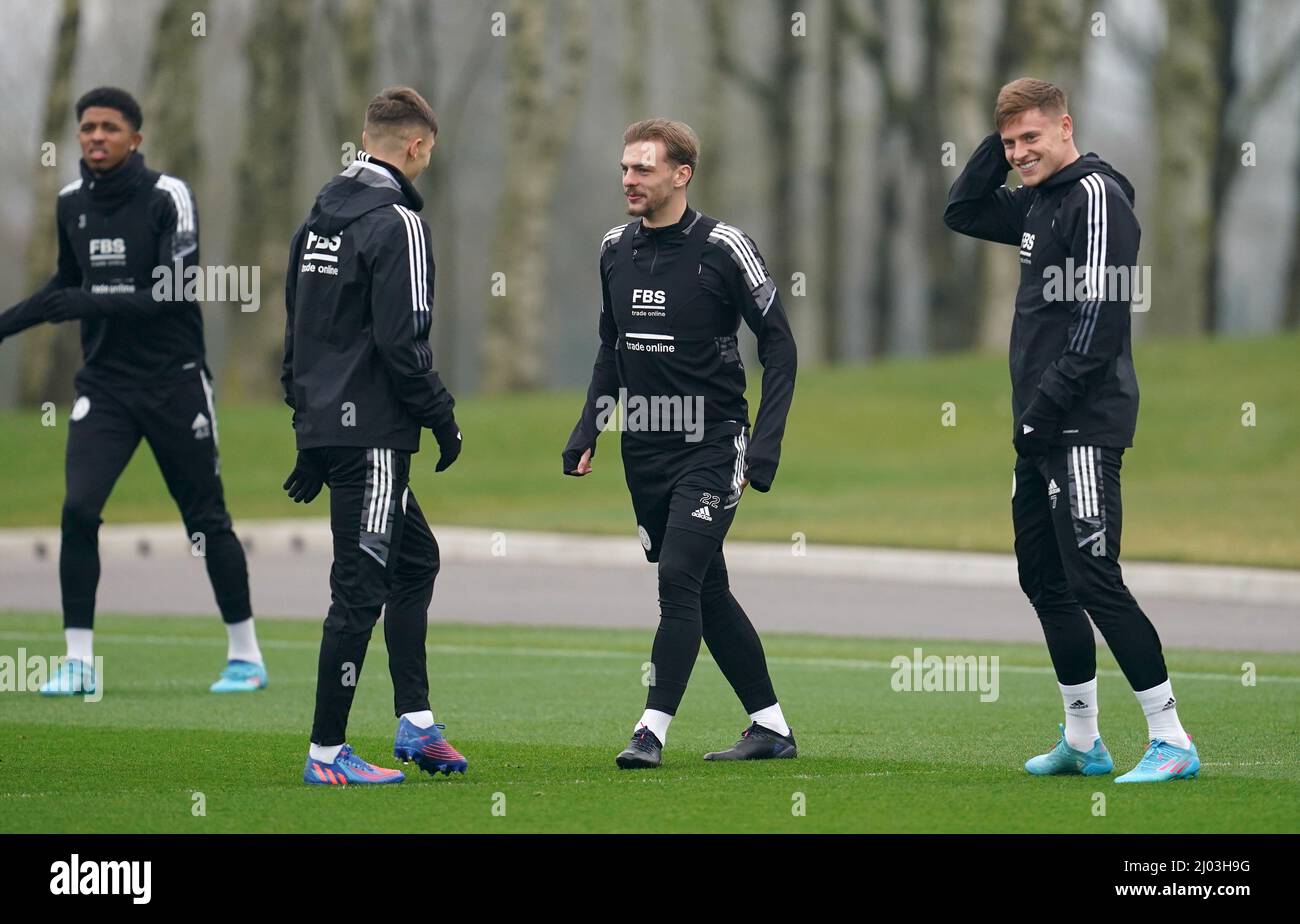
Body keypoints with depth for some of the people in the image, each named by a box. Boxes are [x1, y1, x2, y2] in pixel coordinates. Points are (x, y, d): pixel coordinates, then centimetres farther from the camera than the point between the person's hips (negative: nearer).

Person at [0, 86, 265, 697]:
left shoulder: (168, 198, -11)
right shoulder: (71, 204, 5)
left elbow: (173, 292, -20)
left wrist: (89, 304, -26)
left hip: (174, 382, -4)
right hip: (104, 383, 4)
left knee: (206, 519, 3)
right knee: (79, 510, -12)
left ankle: (246, 655, 17)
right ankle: (78, 662, -4)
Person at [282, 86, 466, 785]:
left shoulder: (319, 217, 14)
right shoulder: (397, 222, -13)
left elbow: (296, 329, 18)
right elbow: (402, 340, -19)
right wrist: (442, 417, -8)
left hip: (324, 427, 9)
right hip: (372, 432, -9)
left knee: (416, 558, 21)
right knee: (361, 586, -5)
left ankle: (415, 724, 20)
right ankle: (326, 753, -3)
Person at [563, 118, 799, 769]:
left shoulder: (722, 248, -10)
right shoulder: (615, 250, 7)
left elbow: (779, 346, -5)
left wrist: (763, 448, -12)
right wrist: (587, 433, 10)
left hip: (710, 450, -6)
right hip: (644, 453, 6)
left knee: (679, 577, -17)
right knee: (707, 593, 10)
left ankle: (653, 731, -14)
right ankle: (770, 727, 20)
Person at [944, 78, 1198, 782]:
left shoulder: (1096, 195, -12)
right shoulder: (1040, 202, 15)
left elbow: (1101, 314, -19)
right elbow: (960, 213, 28)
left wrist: (1048, 405, -20)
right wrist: (998, 141, 13)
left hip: (1083, 429, -10)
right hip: (1041, 432, 10)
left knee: (1093, 580, -12)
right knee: (1043, 579, 13)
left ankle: (1171, 740, -8)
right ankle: (1082, 742, 21)